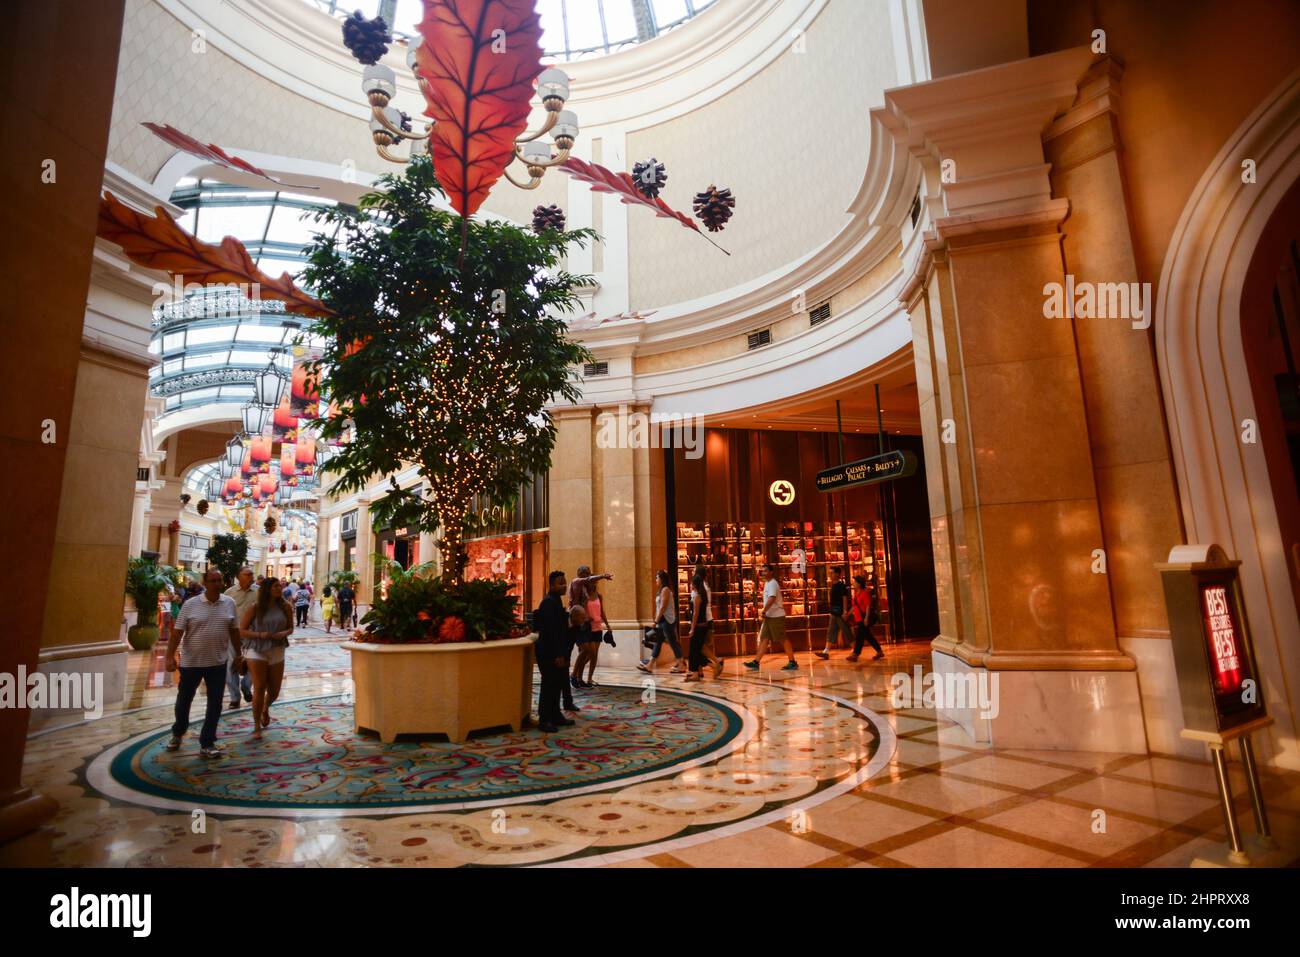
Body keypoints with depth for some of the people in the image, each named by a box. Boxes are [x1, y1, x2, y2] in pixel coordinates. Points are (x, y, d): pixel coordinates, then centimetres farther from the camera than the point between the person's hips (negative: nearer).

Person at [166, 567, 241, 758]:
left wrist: (238, 654, 9)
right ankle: (177, 733, 42)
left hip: (218, 663, 1)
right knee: (184, 700, 16)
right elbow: (177, 632, -8)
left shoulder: (229, 603, -1)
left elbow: (234, 631, 7)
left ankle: (207, 744, 14)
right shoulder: (190, 604, -8)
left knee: (215, 704, 3)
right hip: (191, 662, -1)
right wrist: (170, 656, -15)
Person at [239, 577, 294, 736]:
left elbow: (290, 628, 9)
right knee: (259, 689, -8)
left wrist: (284, 633, -14)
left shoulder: (285, 607, 0)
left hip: (277, 652, 3)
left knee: (274, 691, 11)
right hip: (256, 651, -3)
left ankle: (266, 709, 46)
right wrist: (259, 635, -20)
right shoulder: (255, 608, -7)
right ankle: (257, 727, 9)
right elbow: (241, 631, -4)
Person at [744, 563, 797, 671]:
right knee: (764, 639, 5)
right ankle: (756, 662, 3)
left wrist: (763, 611, -21)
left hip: (776, 616, -10)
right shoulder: (767, 583, 16)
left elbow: (771, 599, -27)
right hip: (769, 616, 10)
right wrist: (765, 612, 15)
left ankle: (793, 663, 7)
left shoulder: (772, 584, -15)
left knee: (783, 640, -2)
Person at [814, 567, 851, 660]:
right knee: (830, 632, 7)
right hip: (834, 613, 9)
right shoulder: (833, 585, 12)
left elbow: (845, 598, -17)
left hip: (840, 613, -9)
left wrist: (845, 611, -21)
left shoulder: (841, 586, -13)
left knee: (845, 631, -1)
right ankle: (826, 652, 7)